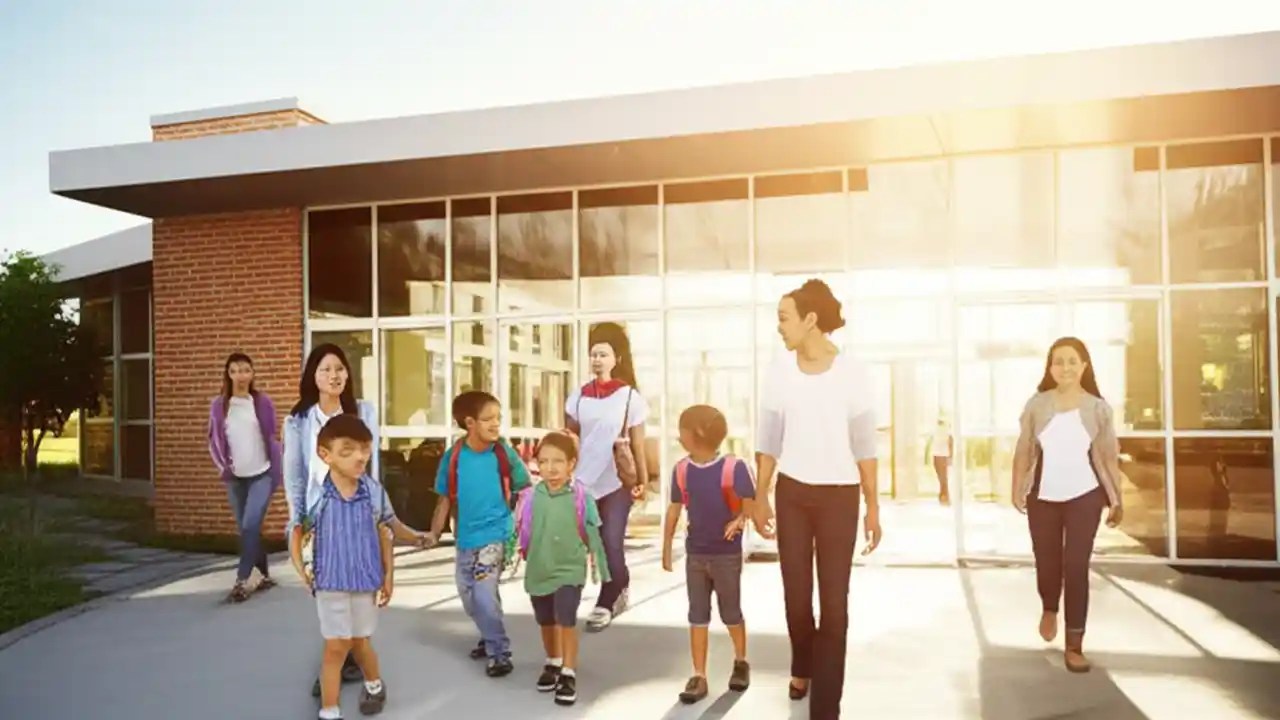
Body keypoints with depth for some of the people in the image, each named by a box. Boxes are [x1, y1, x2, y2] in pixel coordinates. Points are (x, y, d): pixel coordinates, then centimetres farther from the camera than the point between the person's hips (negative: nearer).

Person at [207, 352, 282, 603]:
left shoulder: (263, 402, -4)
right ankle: (266, 575, 23)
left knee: (251, 526, -14)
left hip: (262, 474, -3)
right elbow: (213, 440, 8)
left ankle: (241, 581, -9)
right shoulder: (219, 405, 1)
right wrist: (222, 466, -6)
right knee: (245, 528, 9)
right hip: (235, 477, 3)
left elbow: (272, 437, 0)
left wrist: (278, 473, -2)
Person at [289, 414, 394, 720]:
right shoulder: (316, 495, -15)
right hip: (331, 581, -2)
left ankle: (374, 685, 48)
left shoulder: (374, 491, -11)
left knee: (360, 641, 20)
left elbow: (384, 534, 0)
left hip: (366, 580, 2)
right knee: (335, 647, 3)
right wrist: (302, 573, -6)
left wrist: (388, 575, 3)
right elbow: (296, 533, -1)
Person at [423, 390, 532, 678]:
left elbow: (525, 490, -1)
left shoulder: (504, 453, -10)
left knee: (484, 595, -13)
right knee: (469, 597, 16)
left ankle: (500, 653, 4)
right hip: (466, 539, 4)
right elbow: (445, 499, 4)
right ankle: (490, 638, 40)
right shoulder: (453, 457, -6)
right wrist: (435, 532, -1)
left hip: (496, 536, -4)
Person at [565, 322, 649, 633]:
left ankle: (606, 603, 9)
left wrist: (642, 479, -3)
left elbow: (637, 444, 1)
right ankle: (620, 590, 28)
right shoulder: (579, 397, 6)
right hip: (585, 481, 3)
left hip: (617, 480, -3)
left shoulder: (630, 396, -2)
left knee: (611, 543, -6)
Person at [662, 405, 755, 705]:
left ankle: (741, 661, 37)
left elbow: (751, 503, -11)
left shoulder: (733, 467, -19)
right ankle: (699, 676, 14)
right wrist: (666, 547, 9)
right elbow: (675, 509, 6)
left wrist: (740, 520, -30)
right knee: (697, 615, 7)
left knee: (731, 613, 12)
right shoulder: (681, 470, -4)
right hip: (695, 554, 4)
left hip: (727, 555, -4)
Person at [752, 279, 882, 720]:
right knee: (796, 592, 12)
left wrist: (873, 507, -3)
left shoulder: (853, 374, -8)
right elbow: (768, 442, 5)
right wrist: (760, 497, 4)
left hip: (839, 496, -2)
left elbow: (864, 447, -3)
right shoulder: (779, 371, -1)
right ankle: (802, 667, 40)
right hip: (791, 492, 2)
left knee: (834, 601, 0)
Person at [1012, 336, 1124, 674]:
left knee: (1076, 567, -3)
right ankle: (1049, 609, 45)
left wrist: (1117, 500, 4)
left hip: (1084, 496, -1)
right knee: (1047, 563, 11)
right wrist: (1017, 489, -3)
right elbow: (1023, 451, 2)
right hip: (1043, 498, 1)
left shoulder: (1098, 408, -3)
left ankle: (1074, 645, 7)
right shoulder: (1037, 404, -3)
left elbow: (1109, 457, 2)